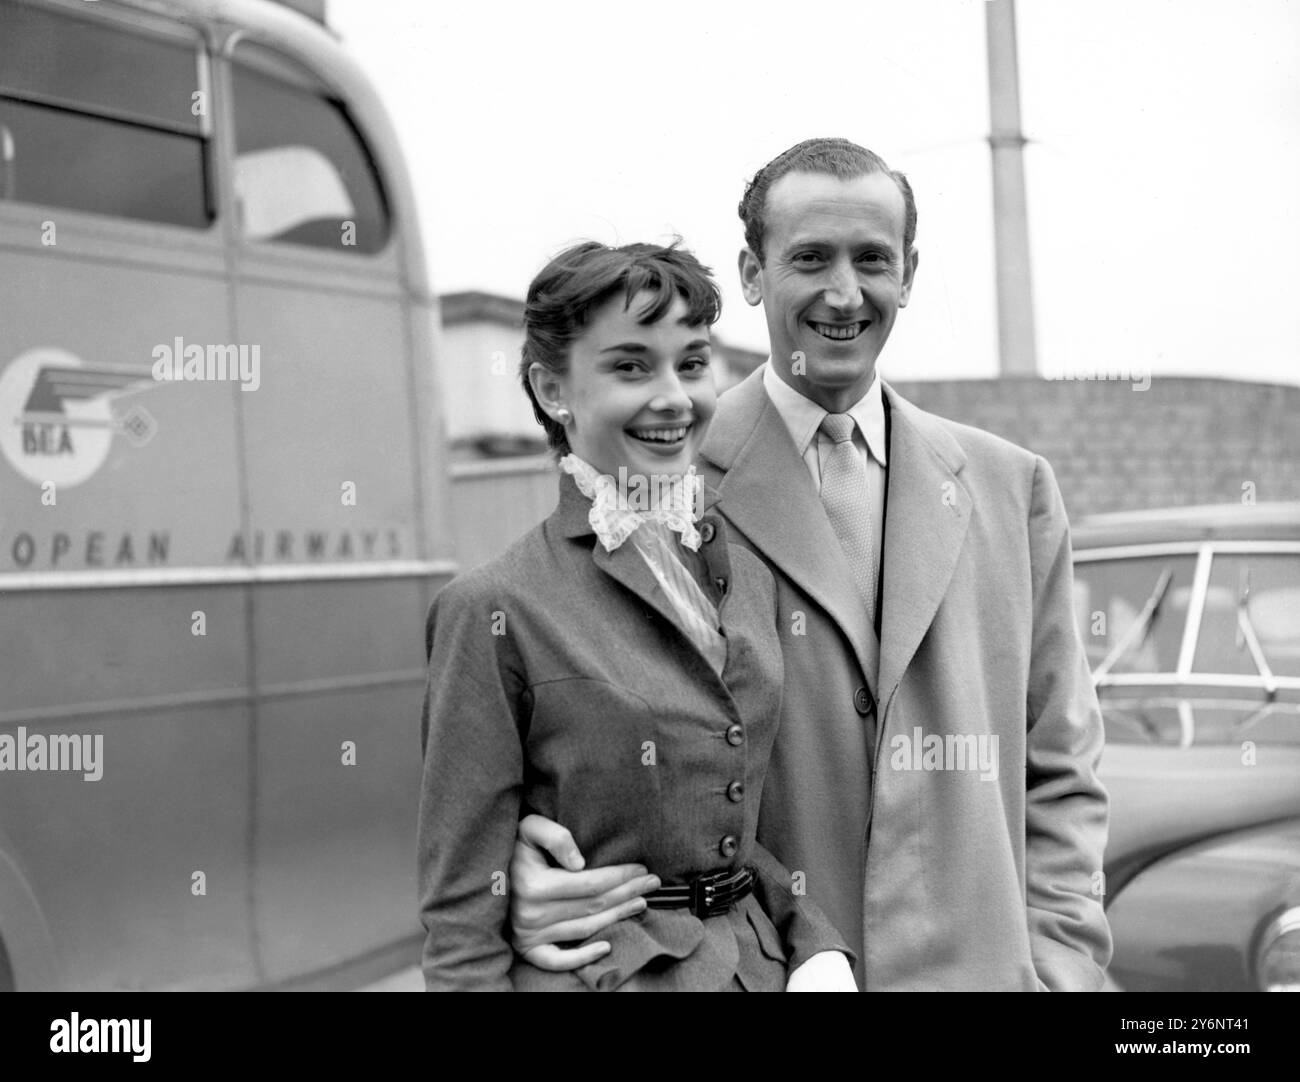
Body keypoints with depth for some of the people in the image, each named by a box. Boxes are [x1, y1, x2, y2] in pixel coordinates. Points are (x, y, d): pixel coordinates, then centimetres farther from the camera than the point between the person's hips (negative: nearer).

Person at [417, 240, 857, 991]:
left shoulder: (752, 578, 3)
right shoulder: (495, 610, -13)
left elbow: (758, 822, 11)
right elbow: (464, 913, -10)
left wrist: (821, 949, -2)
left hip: (764, 963, 5)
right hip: (596, 974, -5)